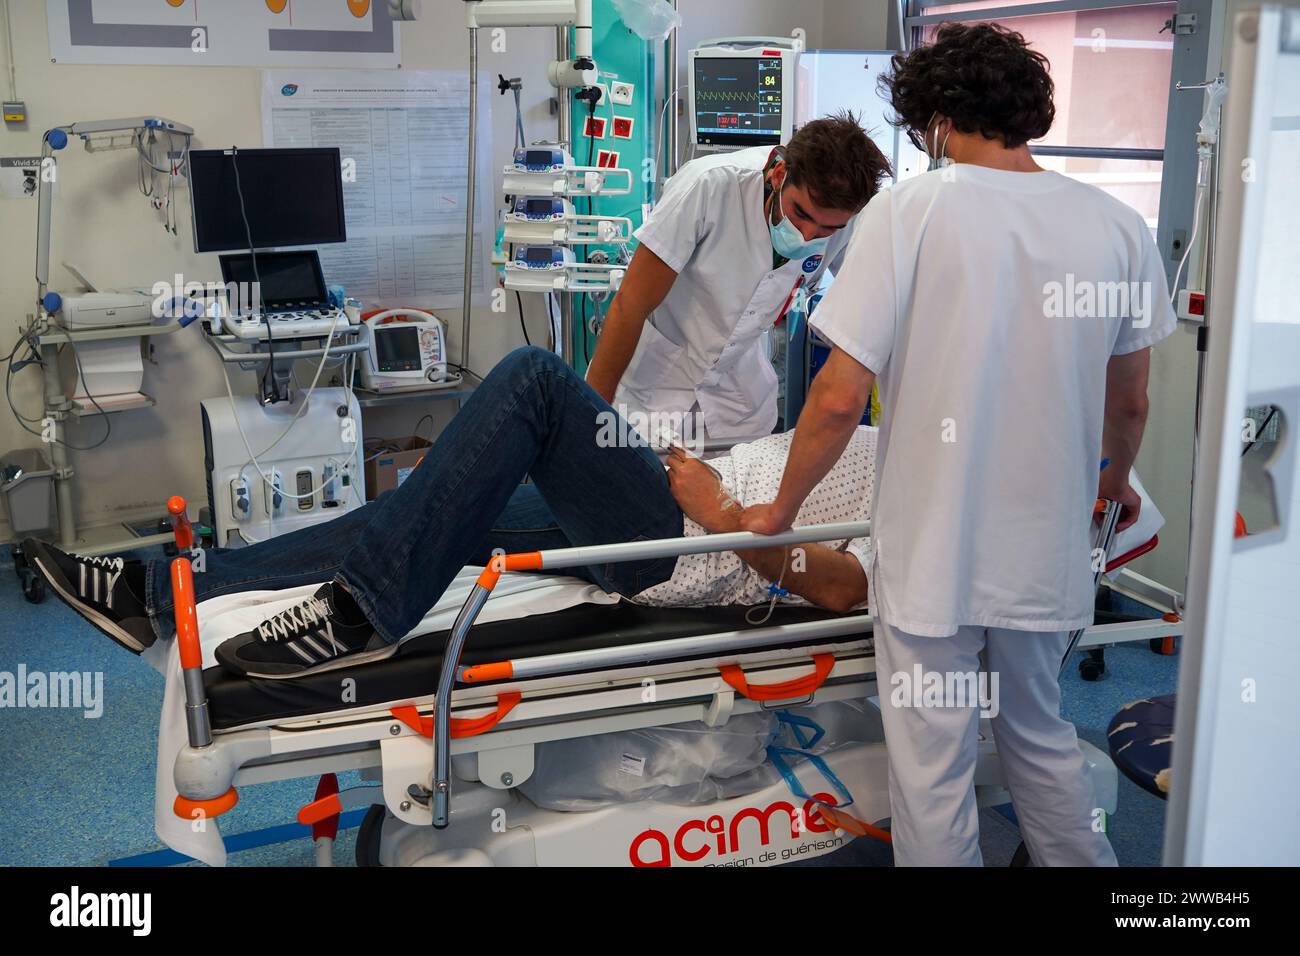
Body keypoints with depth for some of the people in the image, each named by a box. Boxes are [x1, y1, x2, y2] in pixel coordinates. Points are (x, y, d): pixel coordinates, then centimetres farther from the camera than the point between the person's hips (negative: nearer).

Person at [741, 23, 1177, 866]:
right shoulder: (1118, 226, -2)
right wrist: (1115, 482, 31)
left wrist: (781, 510, 0)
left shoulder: (911, 210, -13)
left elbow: (840, 398, -16)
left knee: (933, 772, 11)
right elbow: (1131, 402, 10)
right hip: (1050, 552, 5)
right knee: (1040, 733, 26)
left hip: (932, 556, -4)